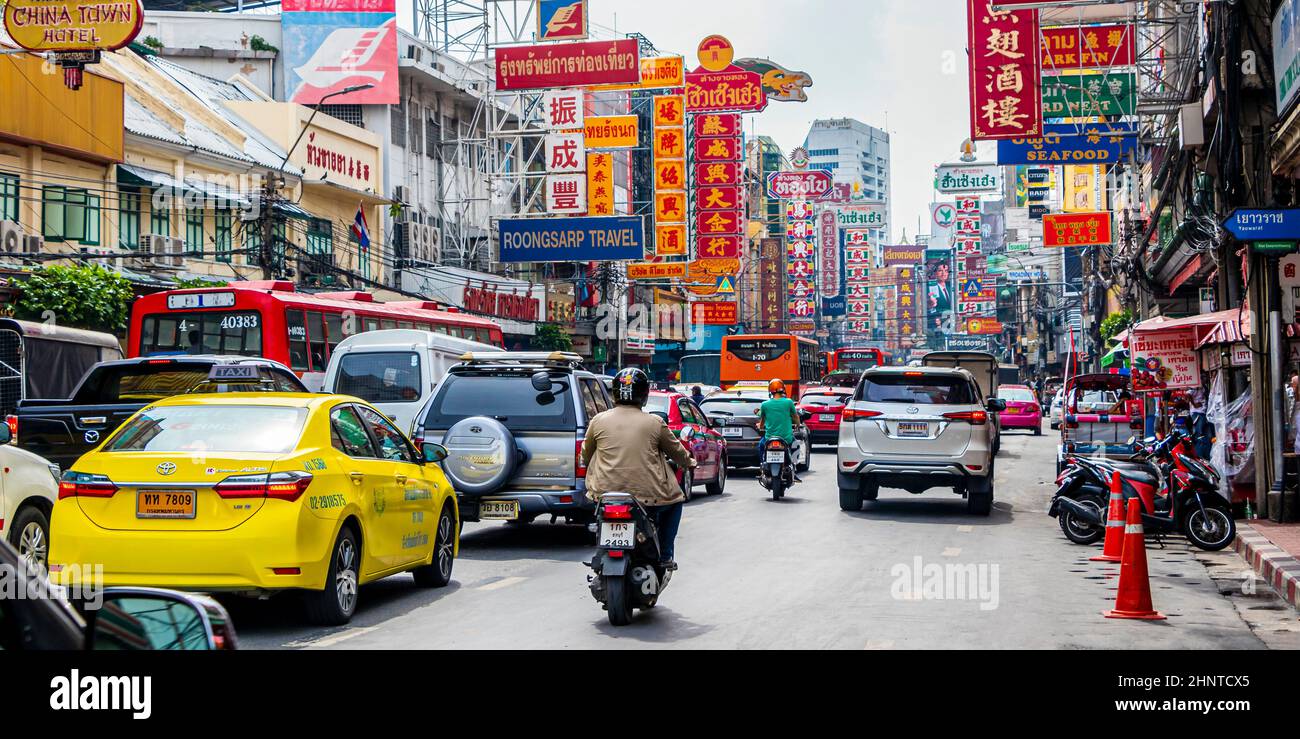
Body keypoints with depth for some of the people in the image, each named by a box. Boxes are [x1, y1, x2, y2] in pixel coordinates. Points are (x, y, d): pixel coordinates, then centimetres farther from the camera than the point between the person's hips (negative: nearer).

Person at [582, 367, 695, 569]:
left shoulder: (598, 421, 1)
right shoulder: (655, 423, -1)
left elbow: (585, 456, 15)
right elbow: (677, 451, 13)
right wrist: (689, 462, 36)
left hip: (606, 493, 2)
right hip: (648, 497, -1)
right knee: (675, 500, 28)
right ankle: (665, 556, 22)